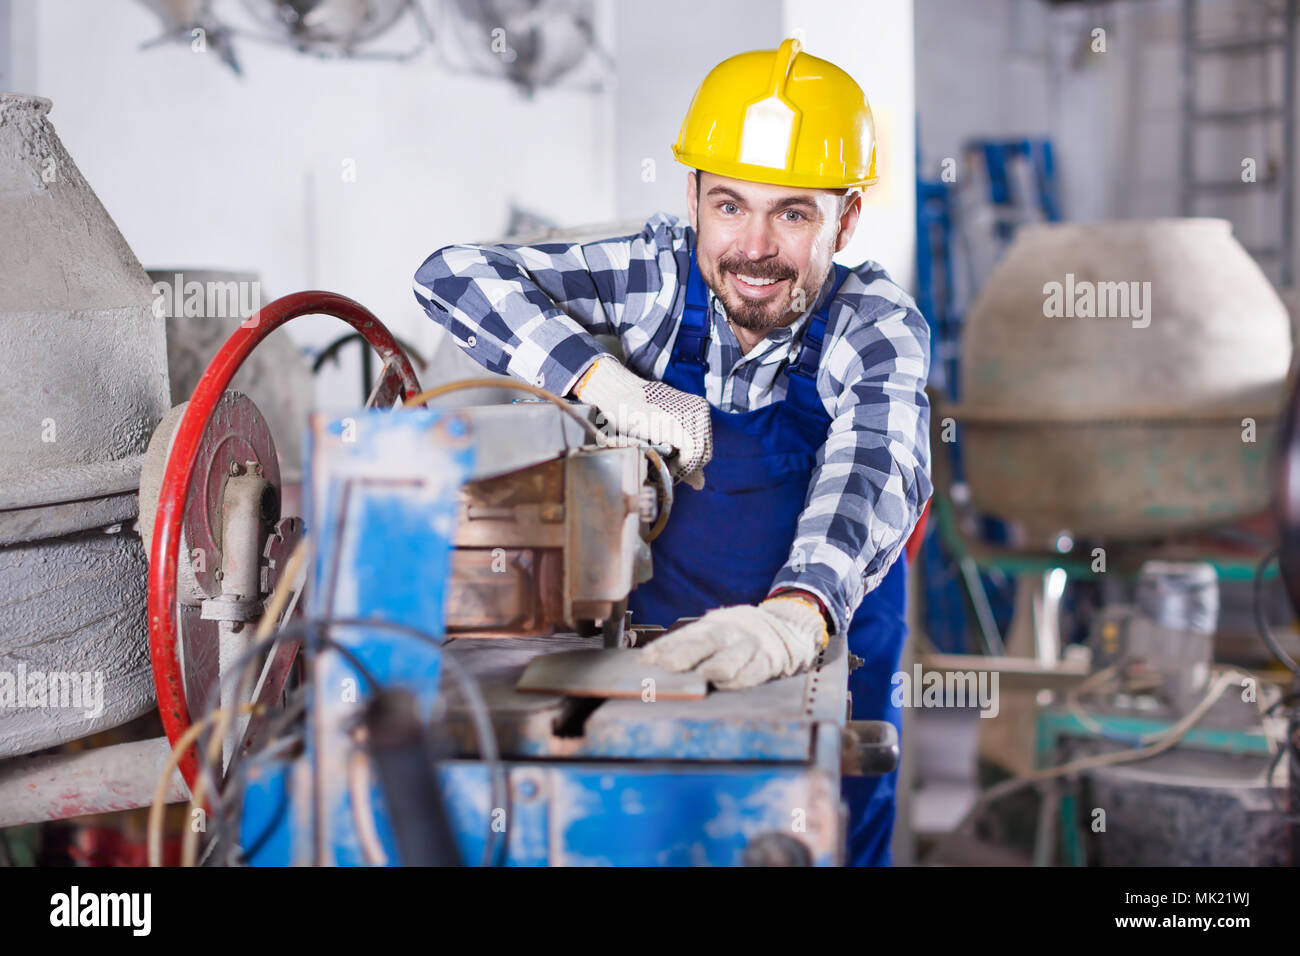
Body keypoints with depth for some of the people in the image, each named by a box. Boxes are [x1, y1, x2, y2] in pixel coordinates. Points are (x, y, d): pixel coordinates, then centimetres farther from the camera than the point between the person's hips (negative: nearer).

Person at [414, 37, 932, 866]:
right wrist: (610, 384, -31)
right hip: (648, 661, 1)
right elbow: (453, 276, -17)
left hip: (821, 665, -1)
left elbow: (872, 475, -36)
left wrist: (796, 613, -57)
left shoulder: (878, 328, -17)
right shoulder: (666, 275, -13)